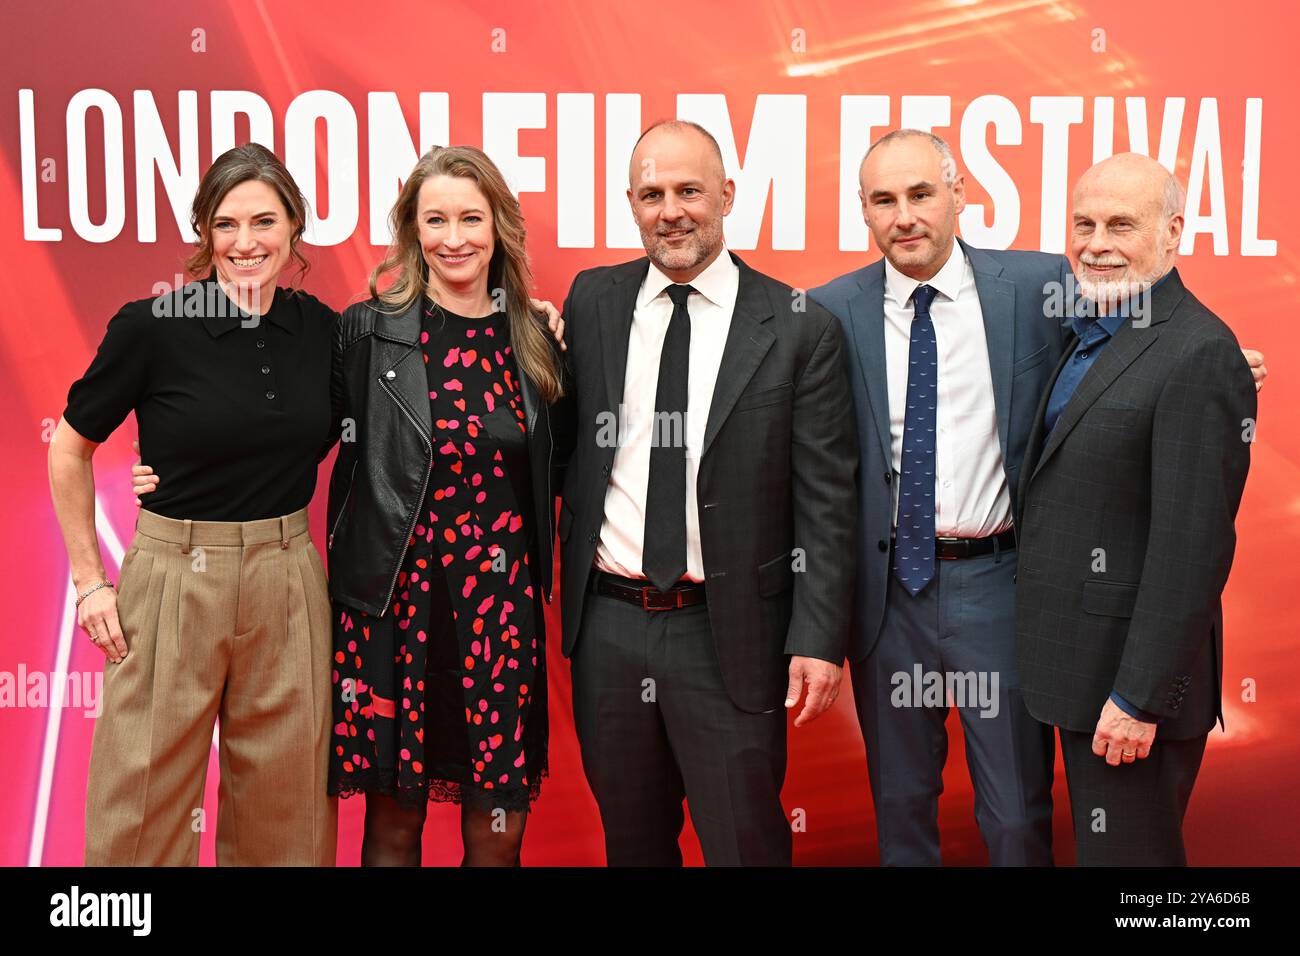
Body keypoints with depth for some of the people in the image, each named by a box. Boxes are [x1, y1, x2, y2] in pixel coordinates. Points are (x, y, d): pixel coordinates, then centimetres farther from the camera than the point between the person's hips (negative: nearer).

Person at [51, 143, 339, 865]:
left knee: (285, 804, 12)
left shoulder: (319, 326, 2)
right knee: (144, 811, 5)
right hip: (176, 581, -3)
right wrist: (90, 581, 0)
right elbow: (70, 450, 2)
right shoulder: (152, 326, -8)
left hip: (289, 581, 3)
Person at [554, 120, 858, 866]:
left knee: (745, 843, 8)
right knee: (631, 840, 18)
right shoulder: (591, 301, 4)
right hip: (606, 623, 4)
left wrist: (818, 639, -11)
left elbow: (827, 503, -7)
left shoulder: (801, 330, -6)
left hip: (729, 637, -3)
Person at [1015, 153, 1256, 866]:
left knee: (1127, 851, 3)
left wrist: (1139, 697, -21)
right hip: (1079, 667, 9)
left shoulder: (1199, 354, -17)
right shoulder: (1089, 335, 11)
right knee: (1094, 841, 20)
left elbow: (1193, 545, -22)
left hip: (1134, 673, -9)